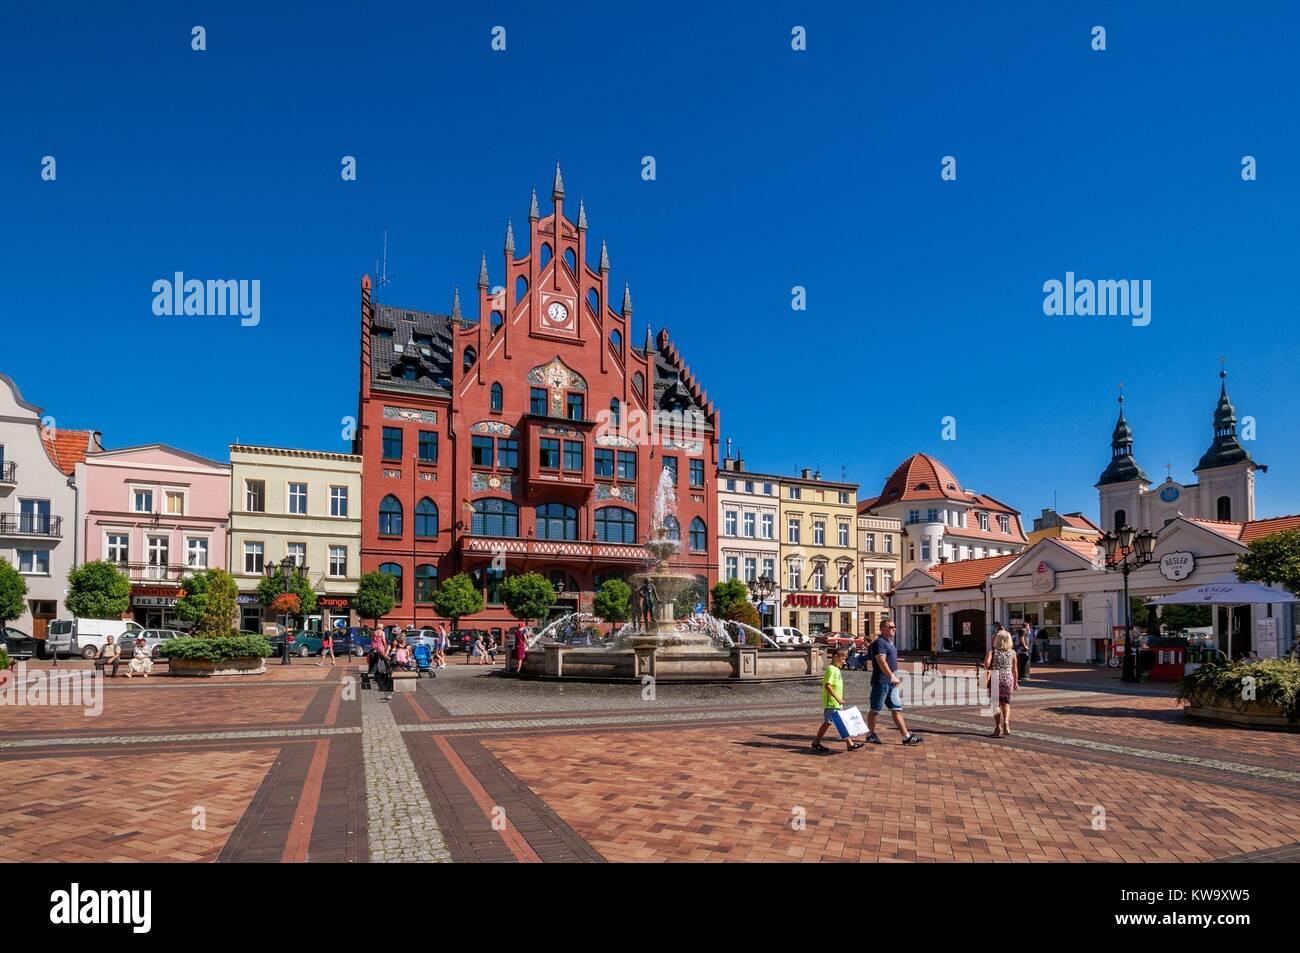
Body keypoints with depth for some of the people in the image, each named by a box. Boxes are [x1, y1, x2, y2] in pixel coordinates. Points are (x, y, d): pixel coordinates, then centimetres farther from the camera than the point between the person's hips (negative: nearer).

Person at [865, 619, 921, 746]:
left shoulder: (890, 642, 17)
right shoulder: (879, 643, -14)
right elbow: (881, 662, -24)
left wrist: (895, 677, 20)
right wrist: (892, 676, -27)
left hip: (891, 682, 10)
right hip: (881, 681, -10)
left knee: (897, 709, 7)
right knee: (875, 710, 2)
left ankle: (906, 736, 8)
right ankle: (870, 735, 12)